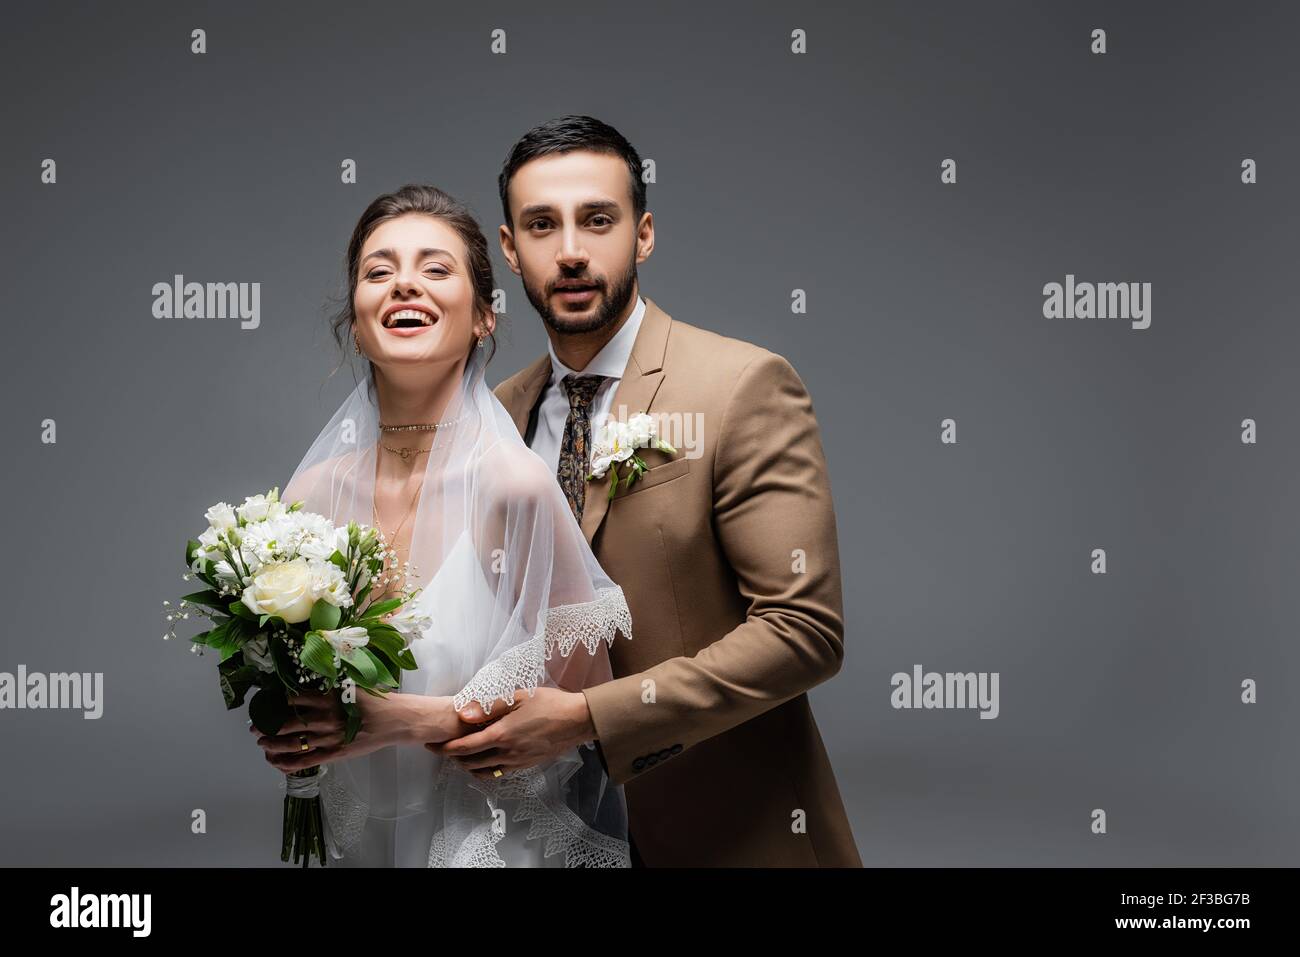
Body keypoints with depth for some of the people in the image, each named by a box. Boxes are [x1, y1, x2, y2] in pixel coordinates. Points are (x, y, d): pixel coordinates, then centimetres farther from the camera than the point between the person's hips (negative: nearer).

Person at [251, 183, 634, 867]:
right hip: (362, 842, 4)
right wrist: (289, 733, -12)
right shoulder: (311, 493, -6)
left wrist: (408, 721, -22)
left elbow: (583, 714, -15)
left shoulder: (515, 484, -19)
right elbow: (290, 687, 7)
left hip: (505, 841, -4)